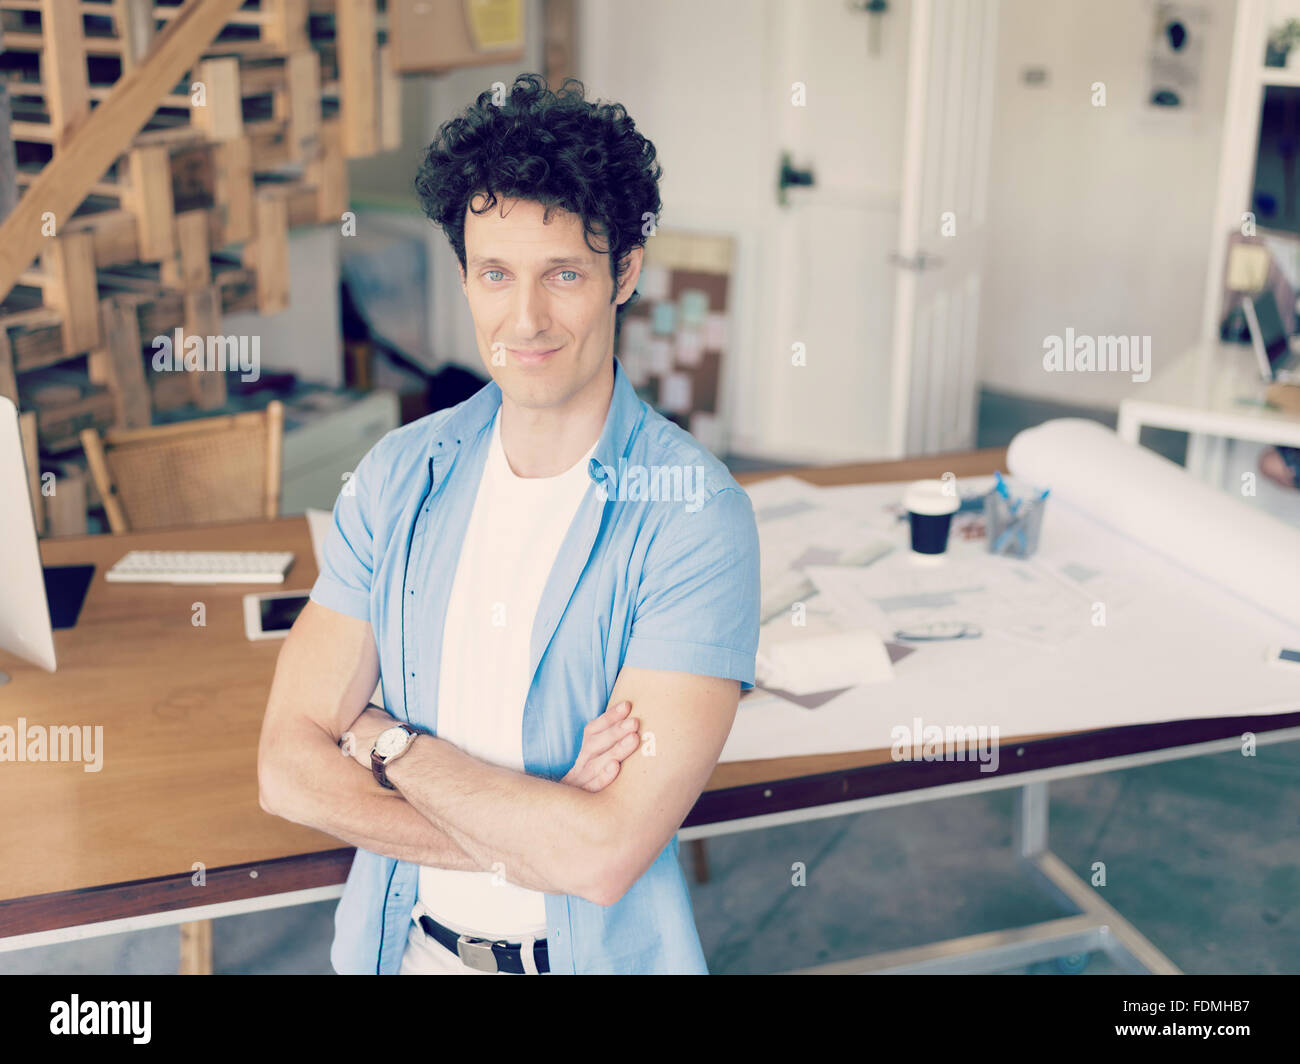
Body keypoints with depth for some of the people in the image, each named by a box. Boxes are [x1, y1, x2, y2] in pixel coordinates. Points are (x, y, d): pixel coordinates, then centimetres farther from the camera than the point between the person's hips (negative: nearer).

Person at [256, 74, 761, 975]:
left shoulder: (693, 513, -21)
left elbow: (604, 855, -26)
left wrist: (387, 738, -15)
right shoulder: (398, 475, -7)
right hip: (406, 941, 3)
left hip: (596, 951, -3)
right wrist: (533, 840, -21)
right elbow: (291, 767, -10)